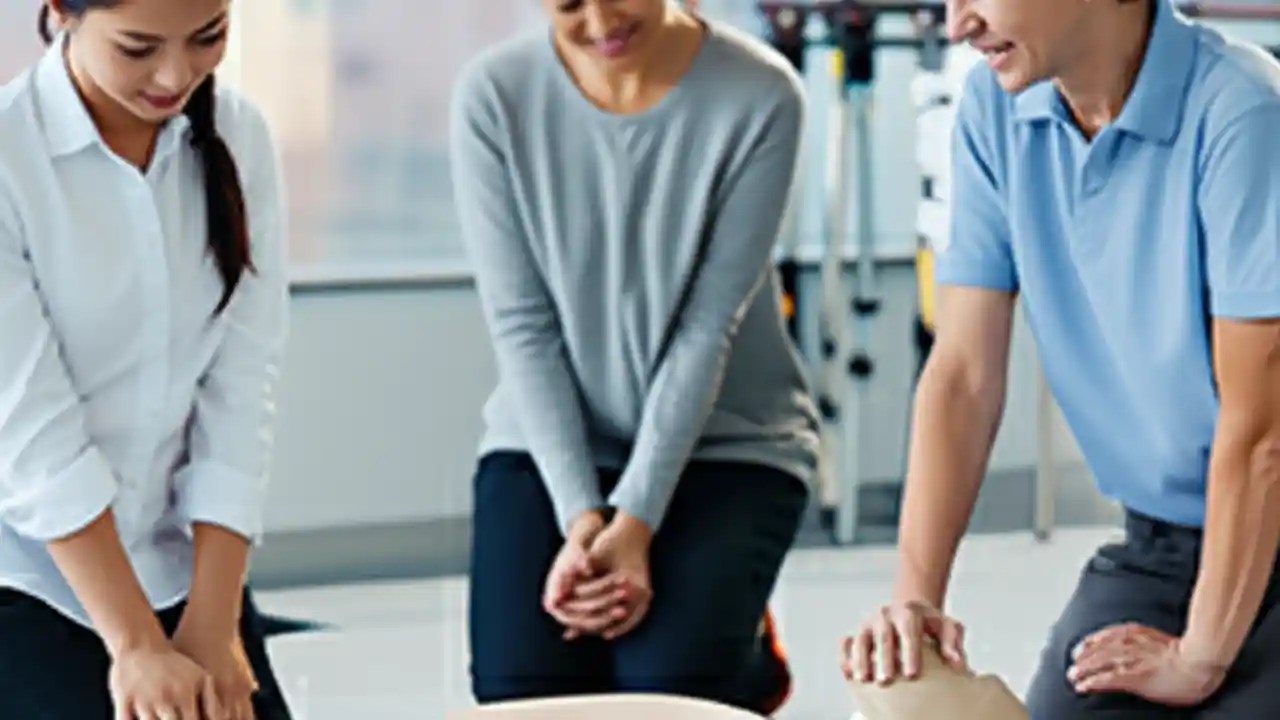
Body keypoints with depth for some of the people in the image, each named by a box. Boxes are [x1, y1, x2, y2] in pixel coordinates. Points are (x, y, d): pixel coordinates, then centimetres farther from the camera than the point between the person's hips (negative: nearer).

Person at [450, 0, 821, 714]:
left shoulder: (759, 98, -15)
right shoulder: (495, 95, -10)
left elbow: (707, 327, -15)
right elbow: (522, 325, -10)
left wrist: (635, 521, -20)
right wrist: (582, 517, -19)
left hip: (729, 445, -2)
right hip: (550, 443, 2)